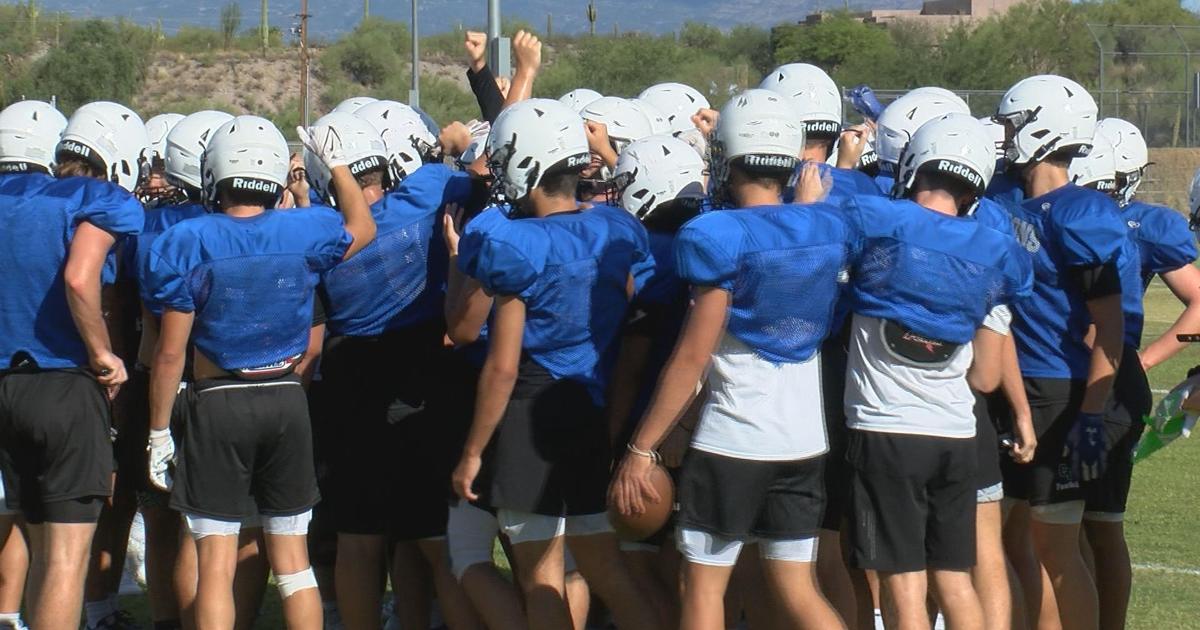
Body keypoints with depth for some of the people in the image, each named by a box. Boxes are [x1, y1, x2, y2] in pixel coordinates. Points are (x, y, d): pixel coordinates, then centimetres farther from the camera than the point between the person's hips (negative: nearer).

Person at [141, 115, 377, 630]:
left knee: (216, 562, 0)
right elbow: (362, 228, 21)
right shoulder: (304, 234, -4)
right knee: (292, 558, 11)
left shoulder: (191, 243, -12)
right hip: (287, 400, 3)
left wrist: (159, 431, -2)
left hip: (218, 402, -3)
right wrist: (337, 164, 33)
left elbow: (171, 352, -10)